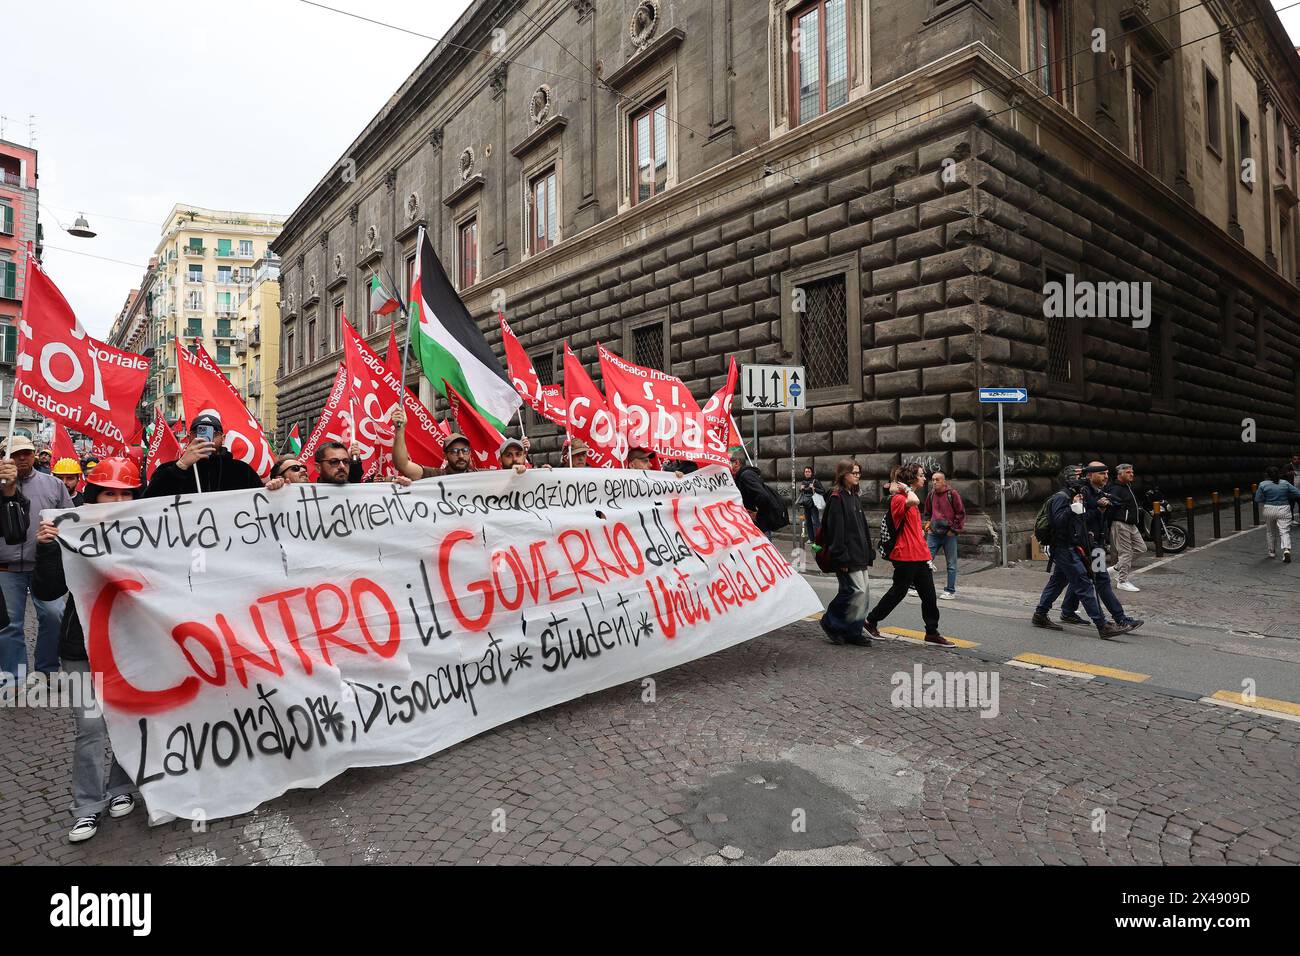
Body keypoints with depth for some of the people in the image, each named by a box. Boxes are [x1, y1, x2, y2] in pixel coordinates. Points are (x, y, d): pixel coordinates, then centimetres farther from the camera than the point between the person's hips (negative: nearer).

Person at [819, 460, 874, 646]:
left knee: (865, 591, 8)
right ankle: (831, 622, 6)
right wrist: (841, 558, -20)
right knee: (858, 590, -11)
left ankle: (853, 631, 17)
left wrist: (868, 553, 15)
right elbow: (835, 530, -17)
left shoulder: (854, 498, 17)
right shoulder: (836, 498, -11)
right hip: (847, 556, -9)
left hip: (859, 556, 9)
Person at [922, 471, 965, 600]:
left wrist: (953, 529, -7)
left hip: (949, 534, -4)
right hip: (933, 533, 4)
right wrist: (927, 525, 9)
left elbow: (961, 513, -5)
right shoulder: (931, 495, 9)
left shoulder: (953, 493, -6)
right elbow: (927, 513, 23)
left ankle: (950, 590, 13)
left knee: (951, 564, 4)